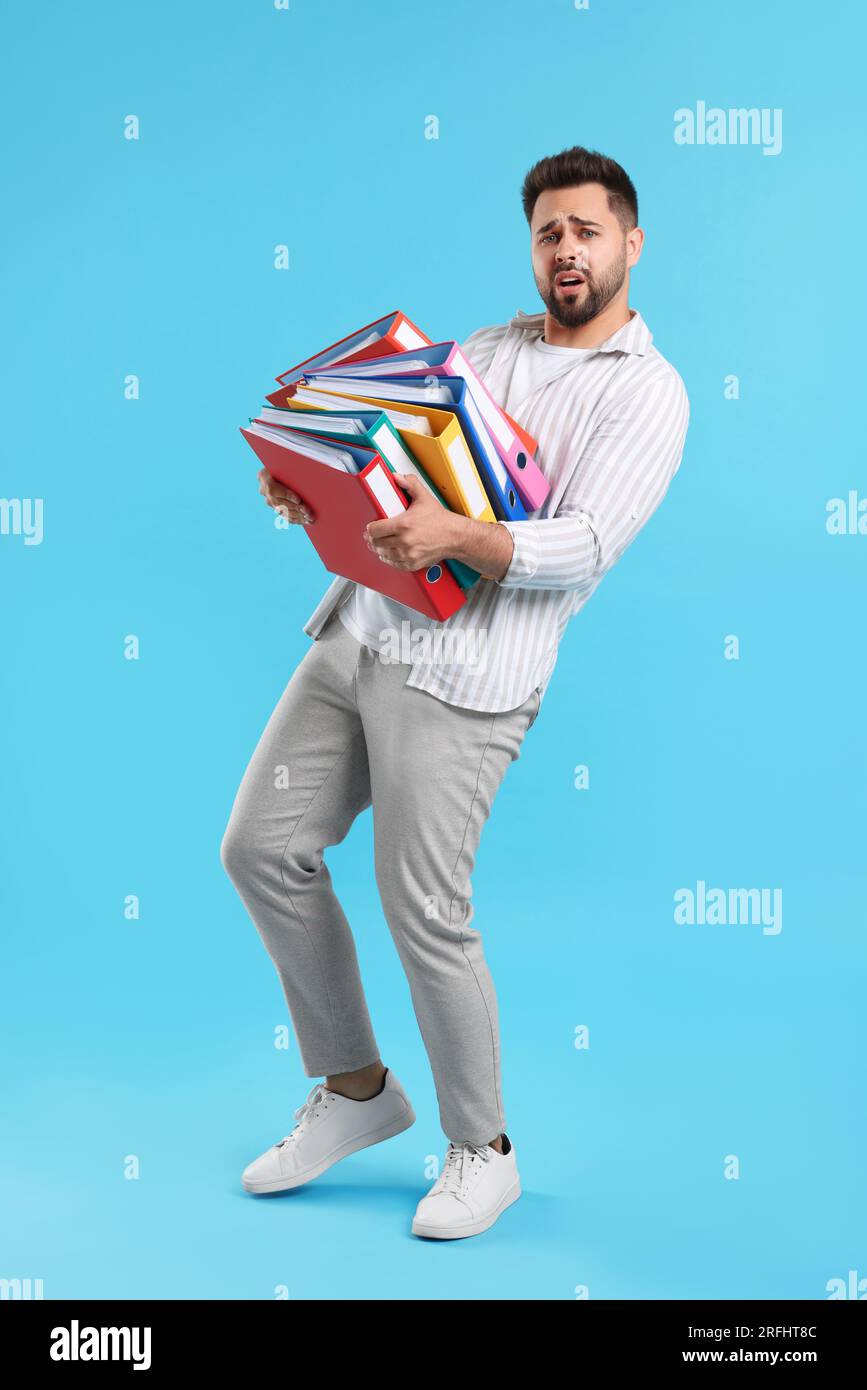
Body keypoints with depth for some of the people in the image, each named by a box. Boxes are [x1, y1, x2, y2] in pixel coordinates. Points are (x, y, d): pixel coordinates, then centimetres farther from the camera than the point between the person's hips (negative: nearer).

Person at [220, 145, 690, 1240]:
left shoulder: (646, 391, -1)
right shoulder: (489, 346, 20)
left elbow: (587, 544, -13)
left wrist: (457, 538, -30)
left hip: (462, 674, -7)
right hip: (358, 630, 7)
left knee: (424, 913, -7)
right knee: (261, 845, 6)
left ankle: (483, 1151, 17)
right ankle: (355, 1088, 24)